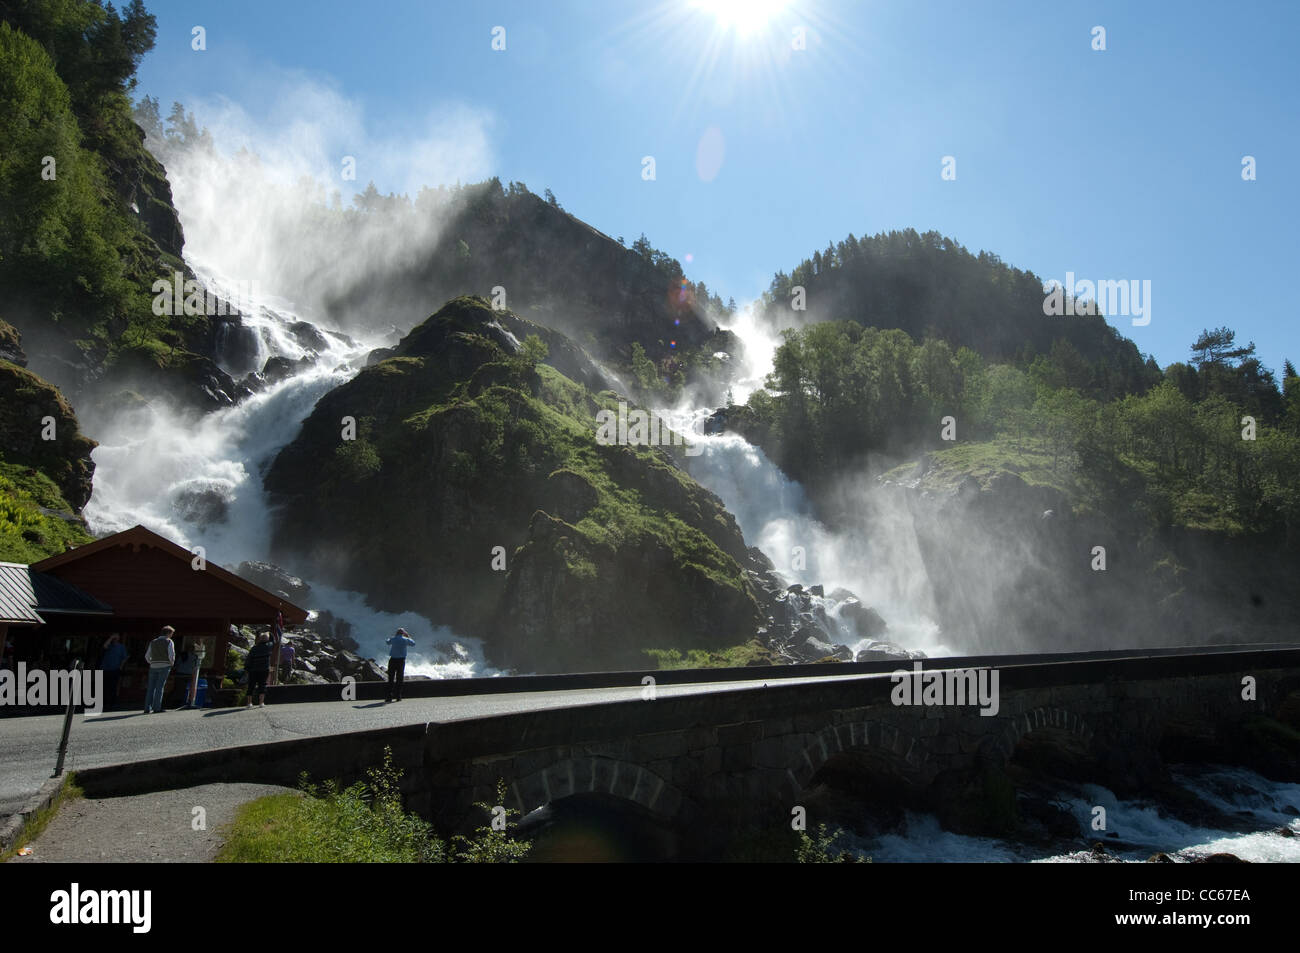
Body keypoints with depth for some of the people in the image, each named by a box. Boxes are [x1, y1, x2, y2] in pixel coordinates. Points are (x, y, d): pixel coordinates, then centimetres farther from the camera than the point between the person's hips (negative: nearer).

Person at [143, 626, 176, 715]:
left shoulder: (153, 642, 14)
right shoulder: (169, 642, -1)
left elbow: (147, 656, 13)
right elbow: (171, 655, -11)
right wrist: (172, 663, 5)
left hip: (153, 667, 4)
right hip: (165, 666, -4)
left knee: (151, 687, 4)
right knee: (160, 687, -3)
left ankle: (148, 708, -1)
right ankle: (156, 707, -6)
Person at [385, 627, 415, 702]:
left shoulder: (393, 639, -1)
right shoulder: (405, 640, -2)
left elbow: (387, 642, 20)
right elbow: (413, 643, 16)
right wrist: (408, 636, 26)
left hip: (393, 660, 0)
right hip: (401, 660, 0)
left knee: (391, 678, 2)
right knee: (399, 679, 6)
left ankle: (389, 696, -2)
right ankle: (398, 696, 6)